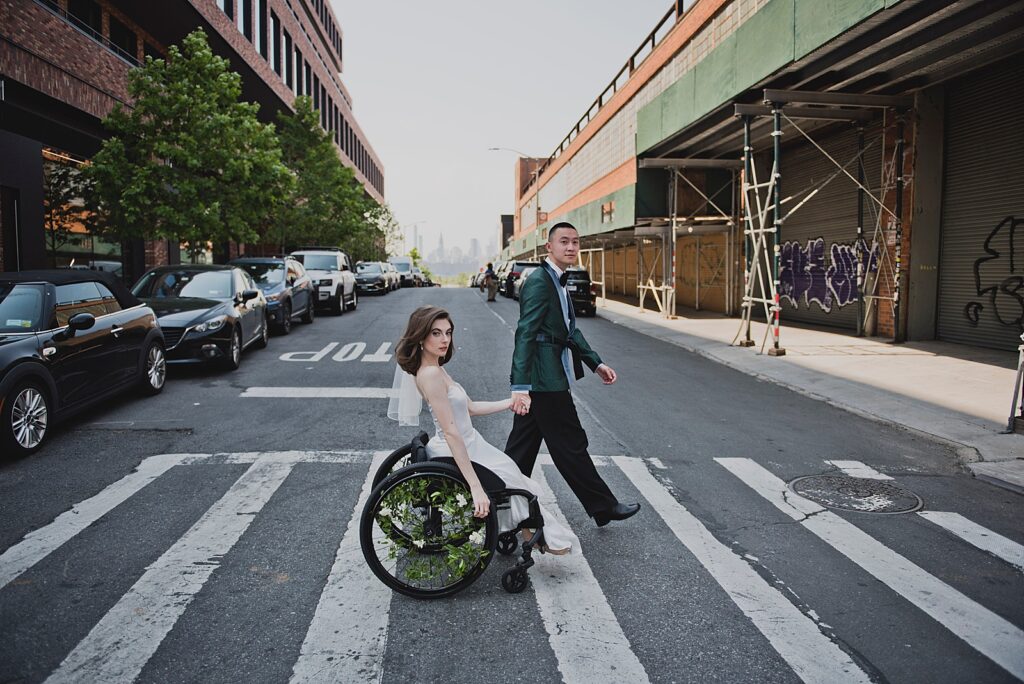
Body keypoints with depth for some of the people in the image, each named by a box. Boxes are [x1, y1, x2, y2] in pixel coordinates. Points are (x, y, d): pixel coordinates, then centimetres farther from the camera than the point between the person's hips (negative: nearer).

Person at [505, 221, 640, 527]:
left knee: (522, 448, 15)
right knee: (571, 445, 3)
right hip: (546, 380, -10)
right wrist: (520, 387, -28)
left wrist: (596, 364, 16)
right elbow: (525, 335, -22)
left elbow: (570, 330, 21)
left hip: (540, 380, 10)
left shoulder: (557, 281, 16)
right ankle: (603, 507, 17)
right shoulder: (539, 282, -15)